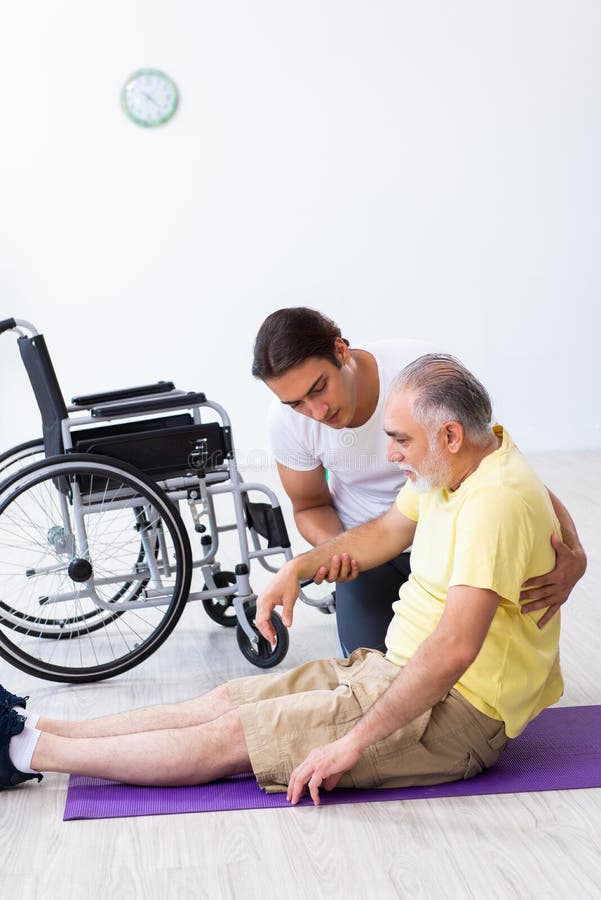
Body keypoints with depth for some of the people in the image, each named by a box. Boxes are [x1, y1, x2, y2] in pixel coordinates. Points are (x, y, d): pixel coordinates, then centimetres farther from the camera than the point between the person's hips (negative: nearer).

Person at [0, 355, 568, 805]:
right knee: (229, 698, 2)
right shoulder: (447, 467, 4)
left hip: (456, 711, -9)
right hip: (399, 668, 9)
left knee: (234, 735, -11)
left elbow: (453, 649, -34)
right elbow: (388, 530, 21)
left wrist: (354, 742, -30)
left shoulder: (496, 501, -27)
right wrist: (298, 568, 10)